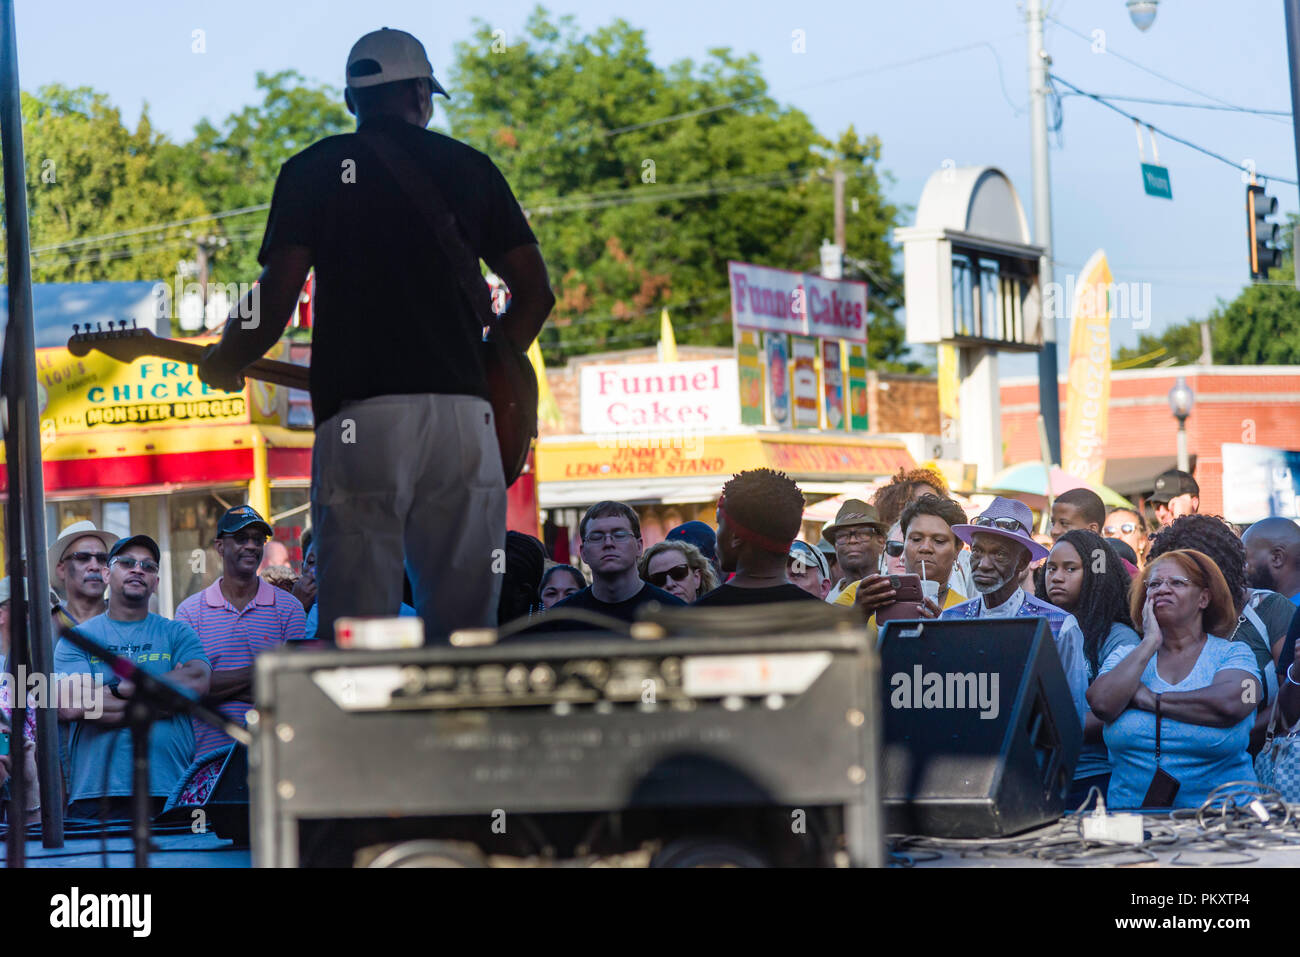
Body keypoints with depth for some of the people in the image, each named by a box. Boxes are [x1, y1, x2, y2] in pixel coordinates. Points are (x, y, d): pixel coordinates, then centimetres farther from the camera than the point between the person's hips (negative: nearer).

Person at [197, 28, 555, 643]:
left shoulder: (314, 169, 8)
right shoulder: (471, 167, 15)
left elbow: (278, 293, 0)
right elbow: (535, 292, 12)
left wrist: (223, 364, 16)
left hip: (359, 417, -2)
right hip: (463, 412, 2)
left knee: (359, 625, -3)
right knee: (464, 627, 7)